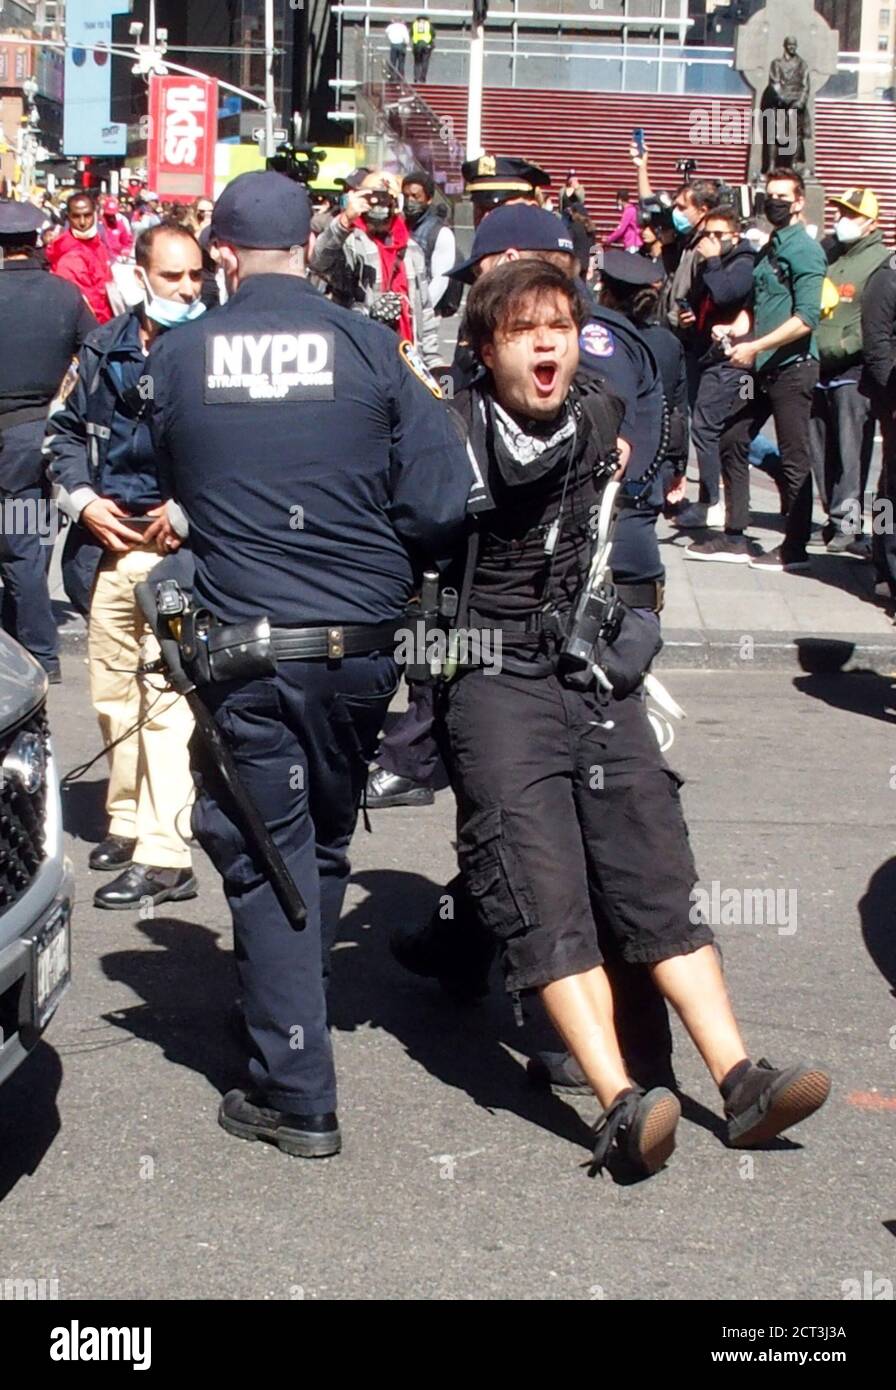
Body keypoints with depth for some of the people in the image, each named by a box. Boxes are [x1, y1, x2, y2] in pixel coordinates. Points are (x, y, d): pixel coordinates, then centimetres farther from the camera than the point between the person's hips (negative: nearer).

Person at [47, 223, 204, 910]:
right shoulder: (104, 350, 9)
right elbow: (66, 430, 20)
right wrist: (83, 497, 5)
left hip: (181, 548, -6)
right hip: (111, 543, 6)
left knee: (165, 696, -9)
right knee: (113, 692, 14)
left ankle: (165, 855, -8)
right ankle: (129, 820, 30)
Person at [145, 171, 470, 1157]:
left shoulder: (176, 359, -3)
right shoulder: (372, 350, -4)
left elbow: (159, 491, 11)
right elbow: (441, 508, -7)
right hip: (360, 642, 2)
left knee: (264, 855, 5)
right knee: (324, 841, 21)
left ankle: (296, 1094, 2)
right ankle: (287, 1014, 37)